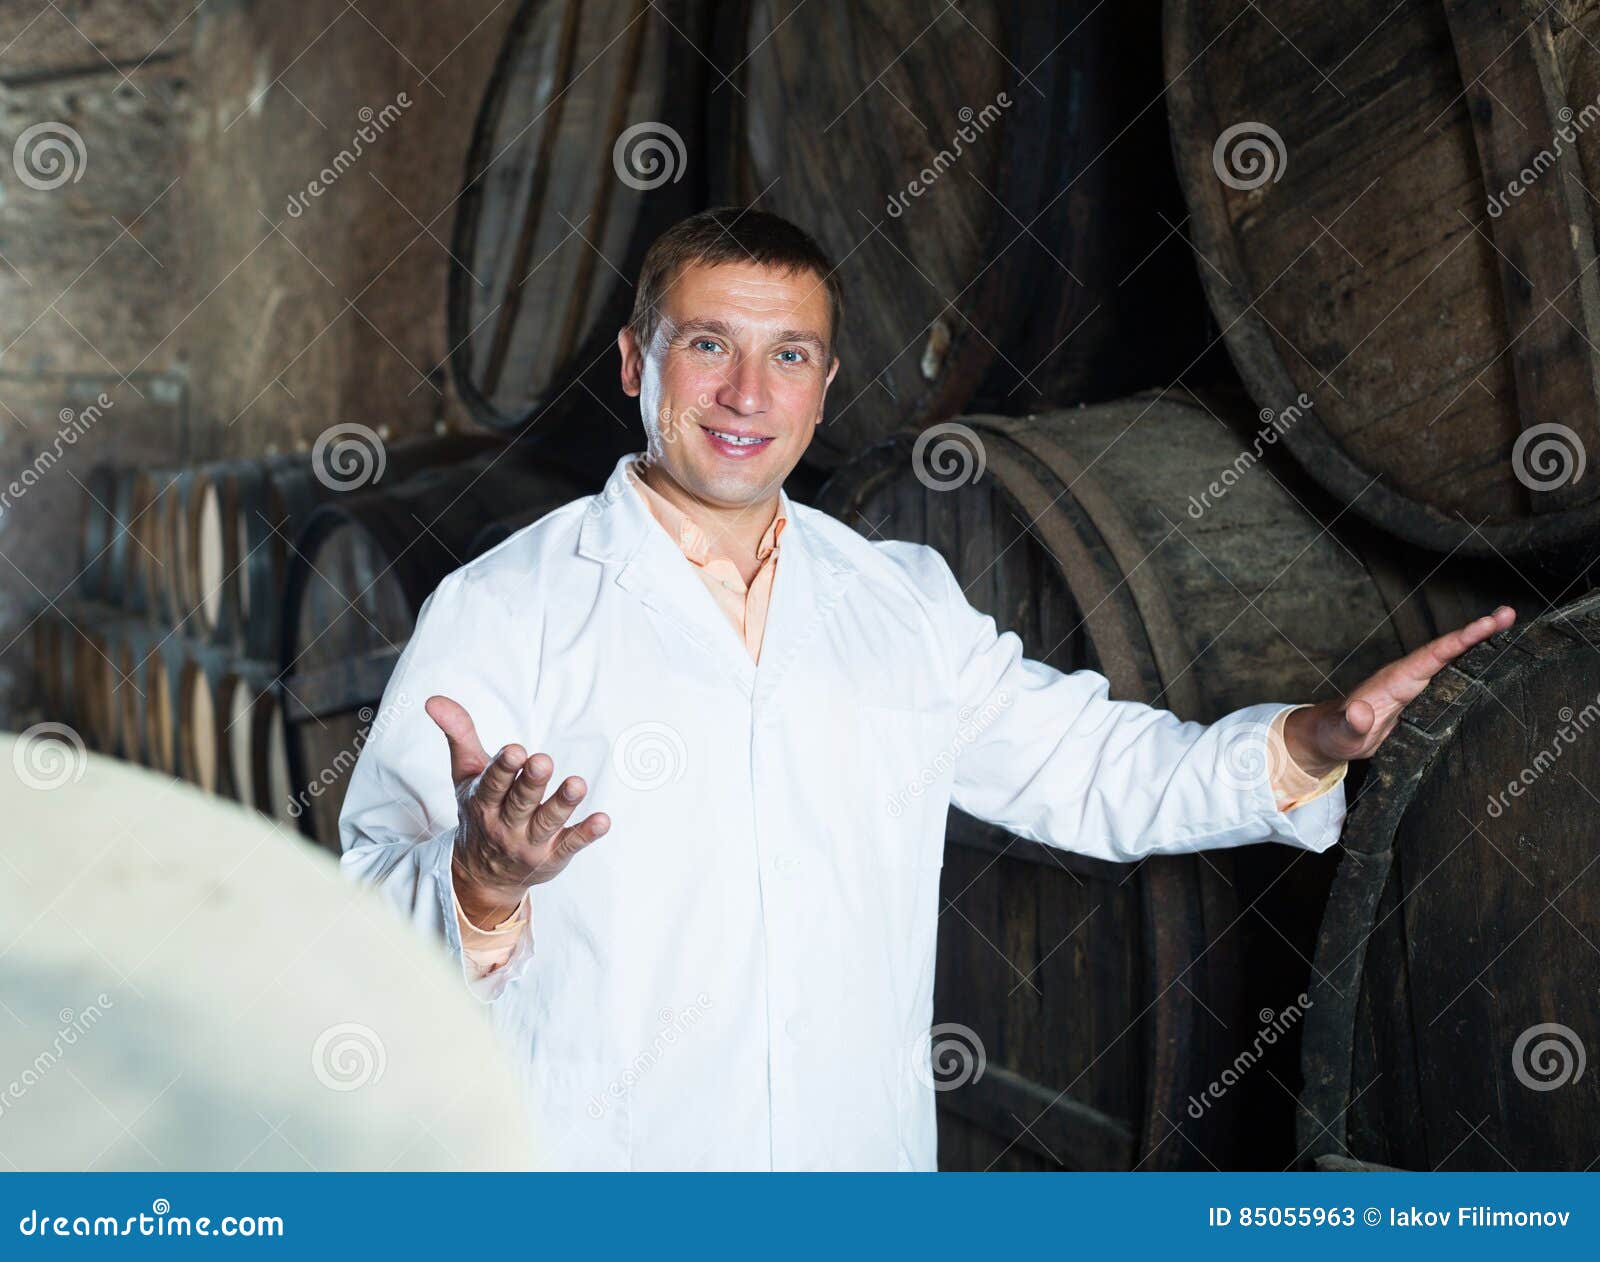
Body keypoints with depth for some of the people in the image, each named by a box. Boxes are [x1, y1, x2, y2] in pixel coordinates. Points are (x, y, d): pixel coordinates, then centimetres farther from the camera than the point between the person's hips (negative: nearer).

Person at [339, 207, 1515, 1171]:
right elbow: (373, 915, -13)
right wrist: (484, 883, -35)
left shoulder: (908, 603, 8)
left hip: (865, 1157, 4)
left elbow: (1097, 769, 15)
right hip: (589, 1195, -4)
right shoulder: (503, 609, -8)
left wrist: (1318, 740, 0)